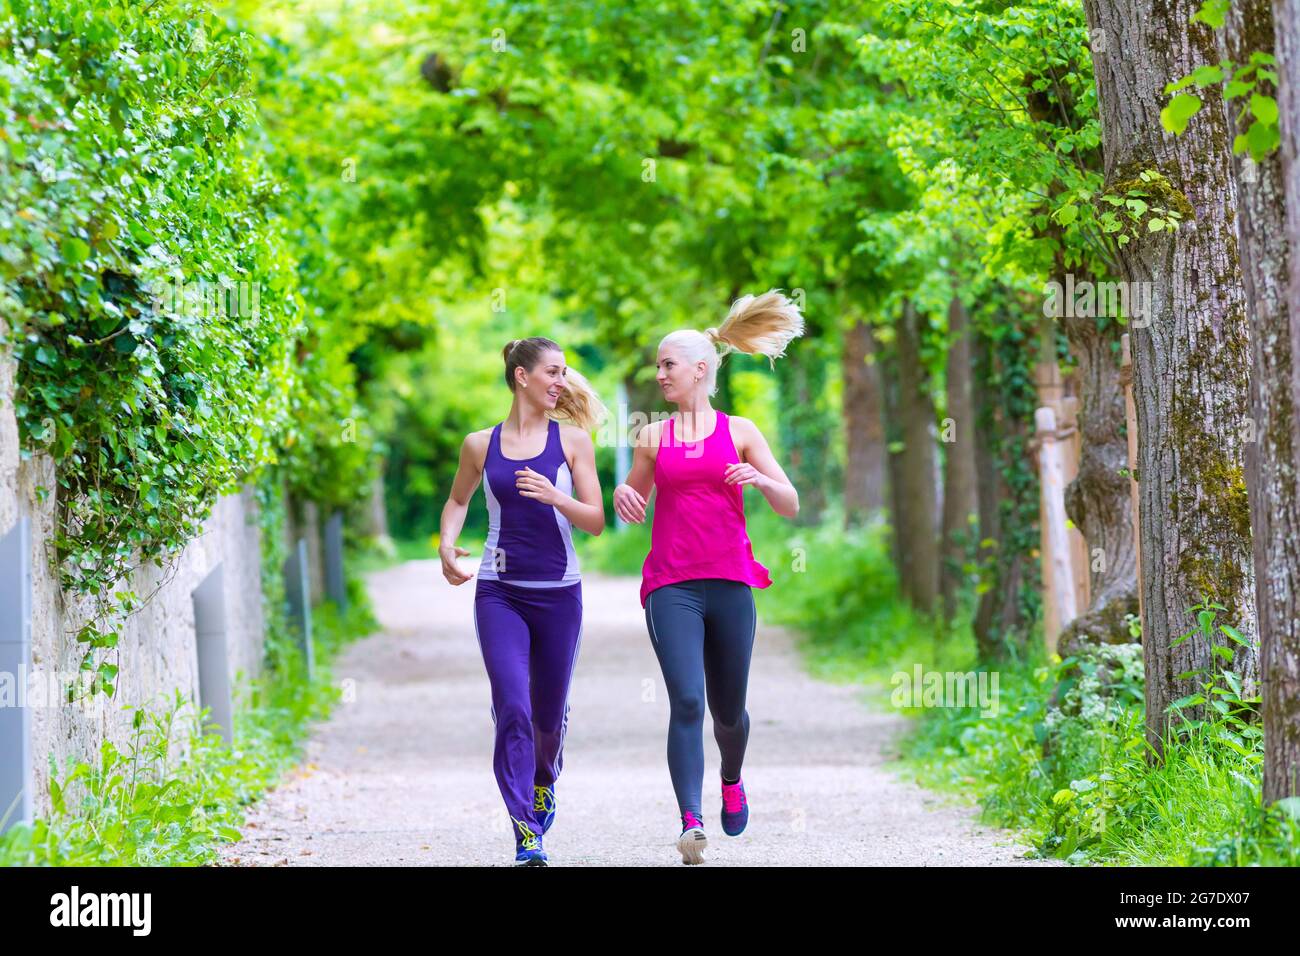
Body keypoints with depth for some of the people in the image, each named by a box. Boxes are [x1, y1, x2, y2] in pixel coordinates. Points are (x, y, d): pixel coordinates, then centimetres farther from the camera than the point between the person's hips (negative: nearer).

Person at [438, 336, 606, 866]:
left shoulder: (572, 440, 1)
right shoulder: (481, 445, 4)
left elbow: (596, 521, -1)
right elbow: (458, 499, 22)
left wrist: (554, 497, -19)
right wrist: (446, 544, 4)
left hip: (558, 594, 1)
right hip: (500, 594, -1)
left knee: (549, 713, 12)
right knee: (512, 708, -14)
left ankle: (544, 780, 46)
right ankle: (526, 835, -15)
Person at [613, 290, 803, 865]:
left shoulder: (739, 431, 7)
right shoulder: (653, 437, 11)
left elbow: (791, 506, 7)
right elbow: (634, 508, 23)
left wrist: (761, 481, -14)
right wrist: (623, 498, -1)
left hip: (730, 583, 0)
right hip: (671, 586, 0)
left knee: (729, 710, 10)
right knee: (686, 702, -18)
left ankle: (731, 780, 43)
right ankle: (690, 823, -23)